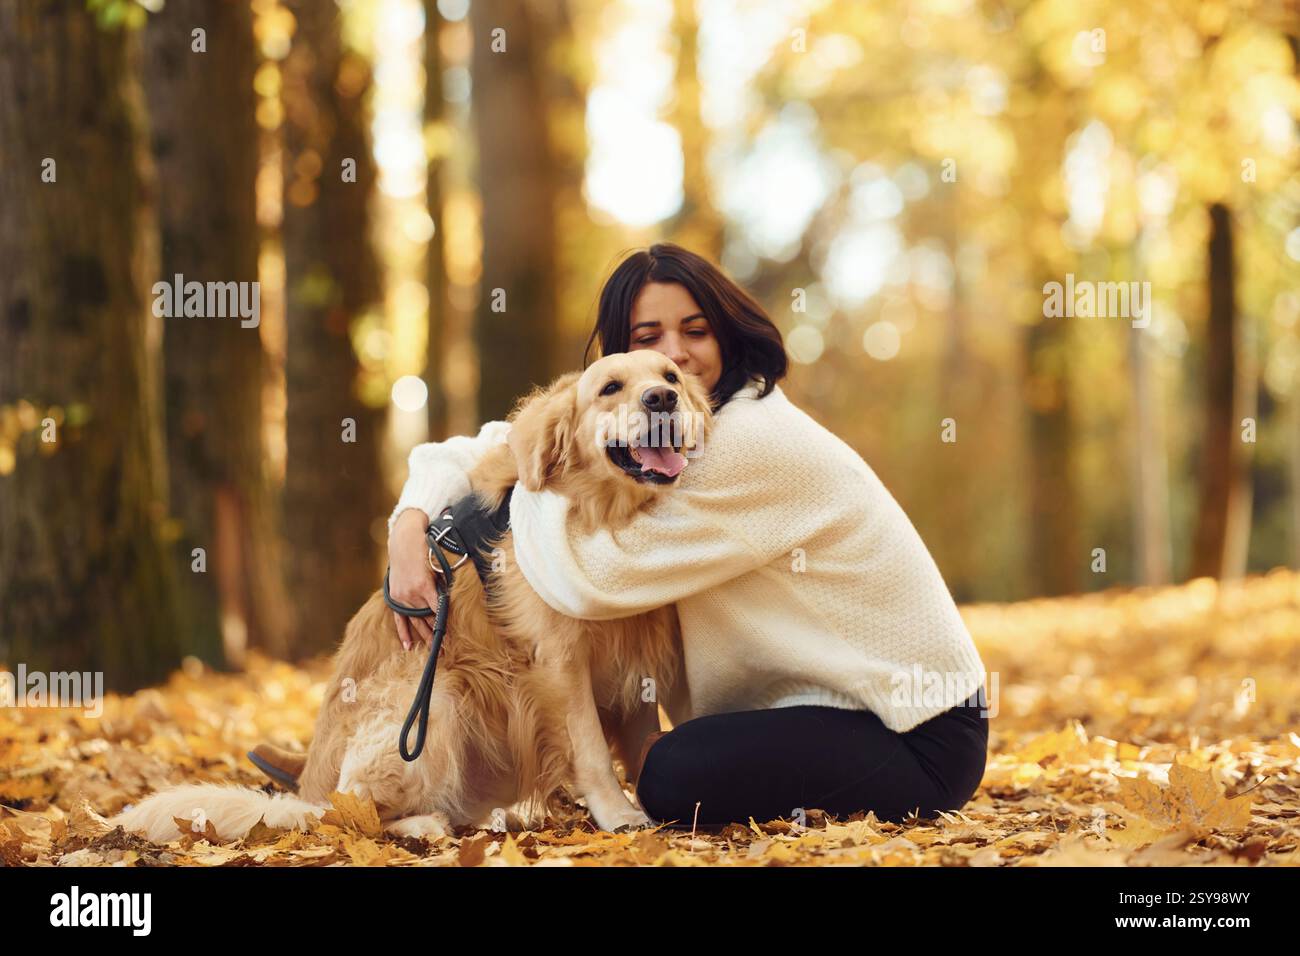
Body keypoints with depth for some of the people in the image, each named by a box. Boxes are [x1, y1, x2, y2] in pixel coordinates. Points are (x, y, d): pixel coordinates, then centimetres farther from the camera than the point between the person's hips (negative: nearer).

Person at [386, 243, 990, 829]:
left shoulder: (757, 443, -23)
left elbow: (592, 581, -27)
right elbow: (481, 448, 7)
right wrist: (409, 530, -12)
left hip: (920, 741, -9)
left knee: (675, 779, -24)